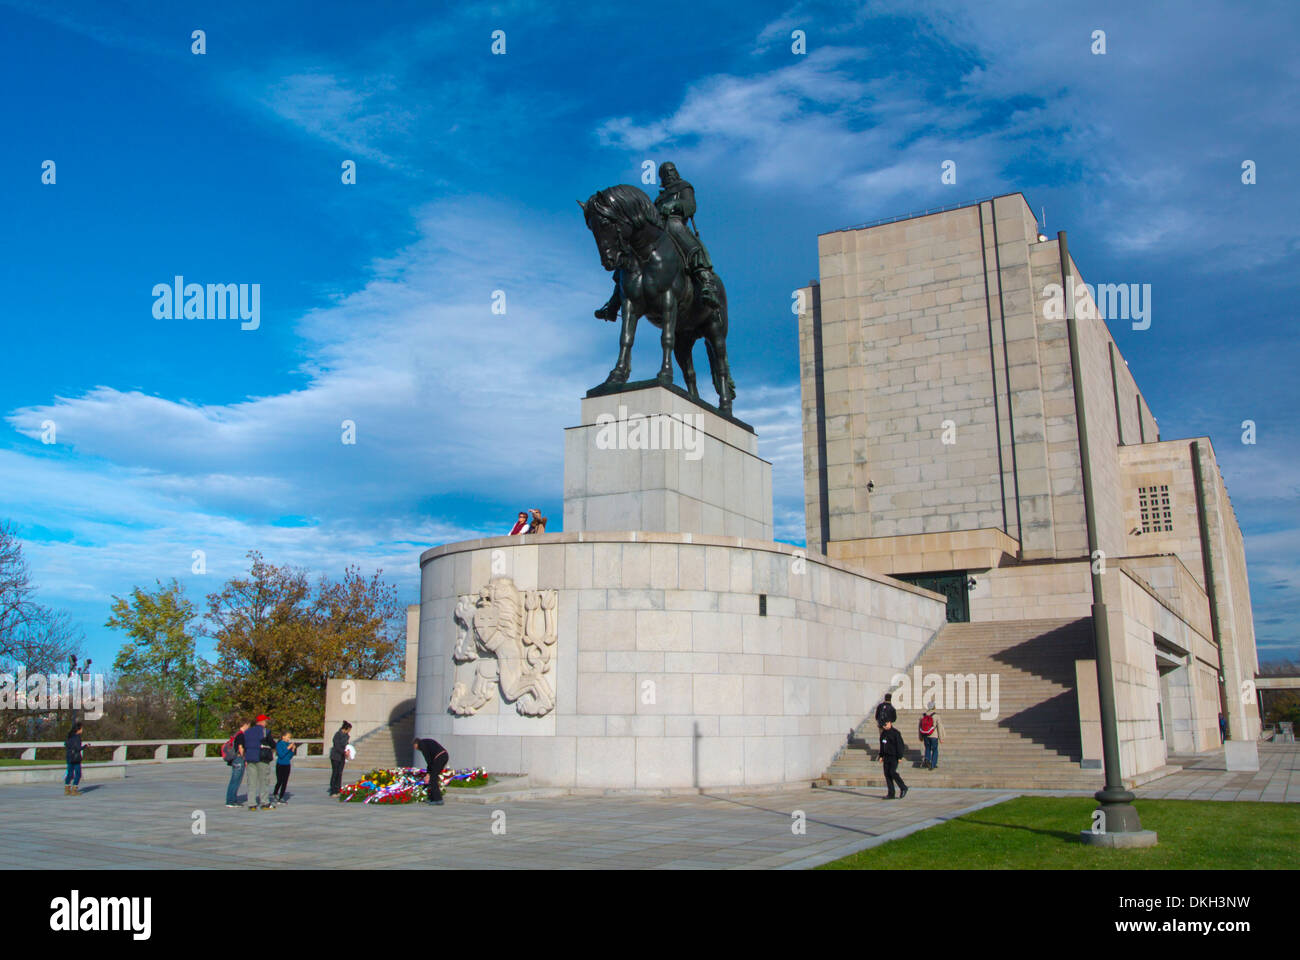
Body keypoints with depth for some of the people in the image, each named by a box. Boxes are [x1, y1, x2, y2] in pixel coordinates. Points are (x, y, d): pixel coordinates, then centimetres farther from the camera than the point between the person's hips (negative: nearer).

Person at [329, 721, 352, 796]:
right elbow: (337, 747, -18)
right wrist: (344, 752, -19)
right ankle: (332, 792, 1)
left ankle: (337, 791, 9)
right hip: (335, 757, -7)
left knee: (340, 773, 5)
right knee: (335, 773, -4)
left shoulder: (346, 735, 8)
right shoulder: (337, 735, -16)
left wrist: (347, 750, 0)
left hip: (342, 757, 7)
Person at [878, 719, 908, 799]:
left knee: (892, 772, -15)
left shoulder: (895, 733, -12)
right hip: (887, 756, 7)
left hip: (894, 756, -7)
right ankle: (891, 794, 8)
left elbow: (900, 745, -13)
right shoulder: (883, 733, 11)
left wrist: (900, 757, -16)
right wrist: (881, 756, 16)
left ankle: (903, 788, 5)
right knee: (887, 773, 3)